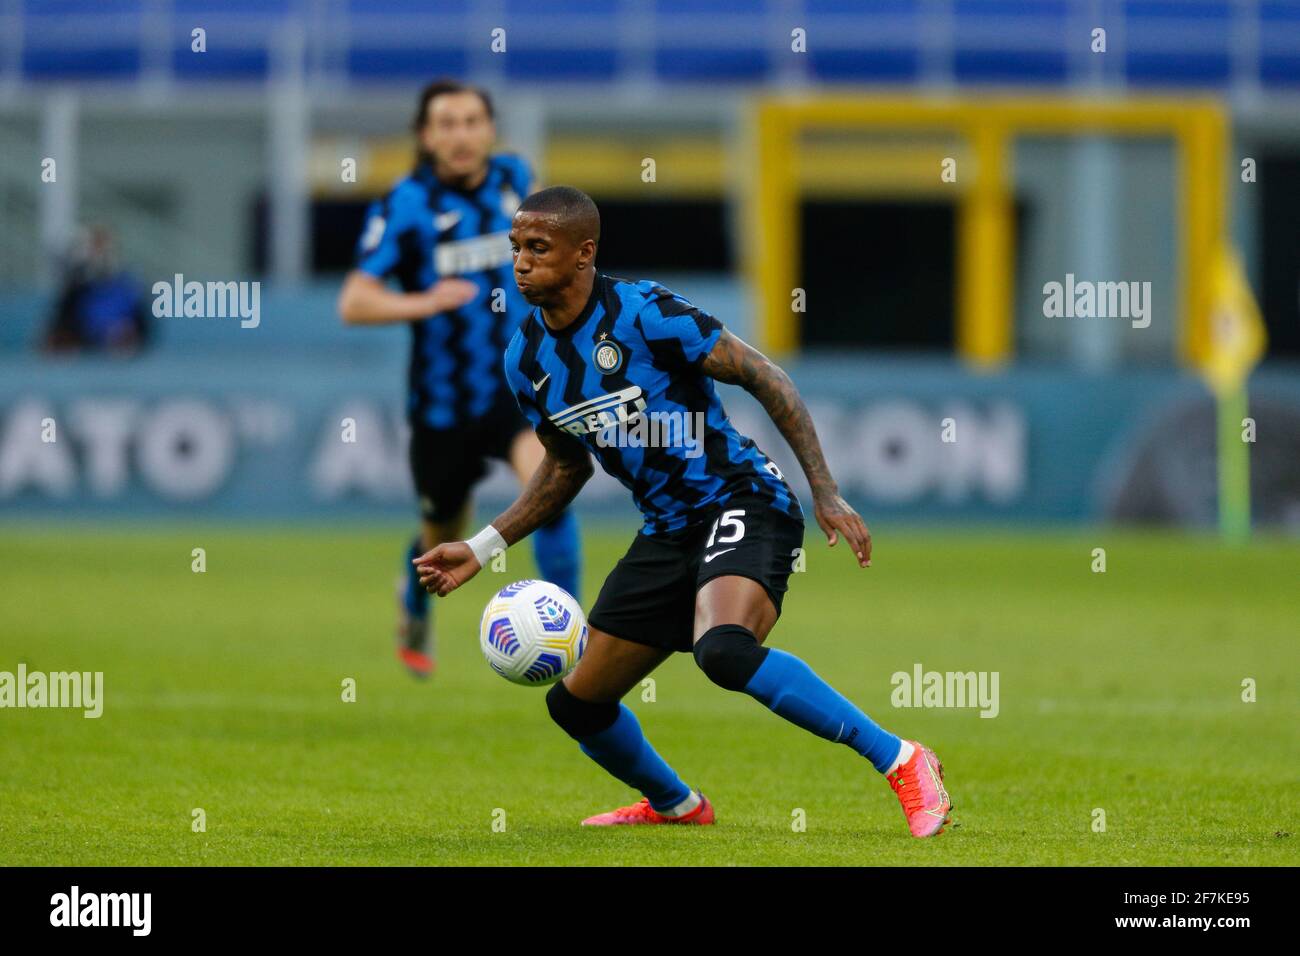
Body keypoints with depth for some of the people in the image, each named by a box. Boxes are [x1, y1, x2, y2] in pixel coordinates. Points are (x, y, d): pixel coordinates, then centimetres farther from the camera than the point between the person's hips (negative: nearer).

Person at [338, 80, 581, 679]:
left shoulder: (512, 177, 0)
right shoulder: (407, 205, -14)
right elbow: (353, 303, -20)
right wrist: (422, 303, -34)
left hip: (519, 384, 1)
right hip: (444, 399, -1)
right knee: (442, 542, 17)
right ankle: (414, 607, 53)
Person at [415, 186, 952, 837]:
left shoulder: (644, 314, -16)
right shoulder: (527, 359, 5)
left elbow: (764, 378, -12)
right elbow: (567, 467, 21)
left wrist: (825, 492, -16)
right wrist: (481, 548, 13)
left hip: (743, 503, -8)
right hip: (667, 531, 8)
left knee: (723, 650, -36)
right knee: (577, 704, 9)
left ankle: (901, 763, -25)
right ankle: (675, 805, 40)